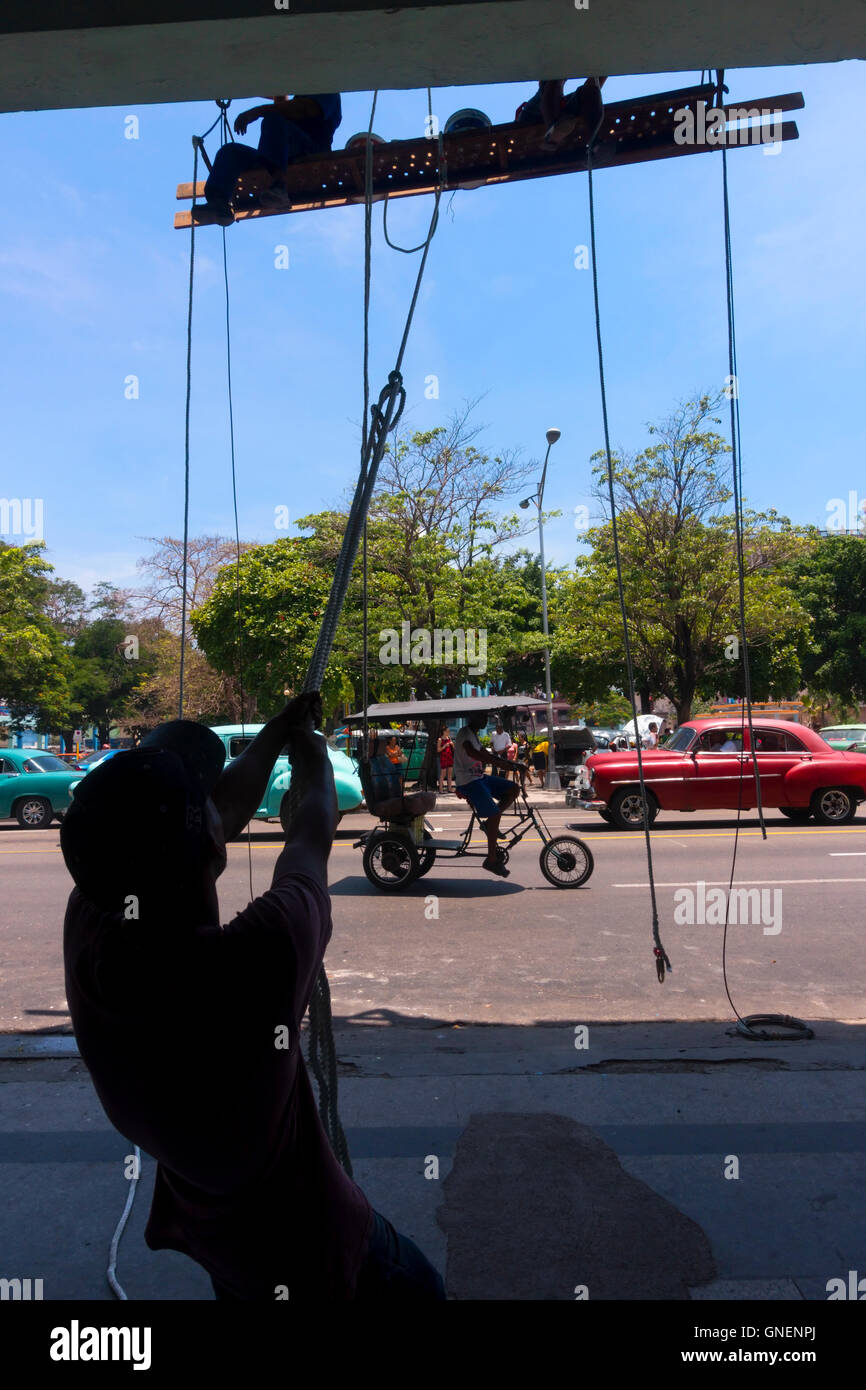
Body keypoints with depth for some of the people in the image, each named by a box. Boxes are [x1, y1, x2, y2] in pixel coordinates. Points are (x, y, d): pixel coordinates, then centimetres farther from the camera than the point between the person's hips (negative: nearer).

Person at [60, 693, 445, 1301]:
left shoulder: (87, 925, -25)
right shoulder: (257, 958, -41)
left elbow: (229, 808, -7)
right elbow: (313, 833, -18)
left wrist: (279, 727, 8)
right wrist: (310, 744, 3)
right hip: (301, 1246, -5)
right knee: (420, 1285, 23)